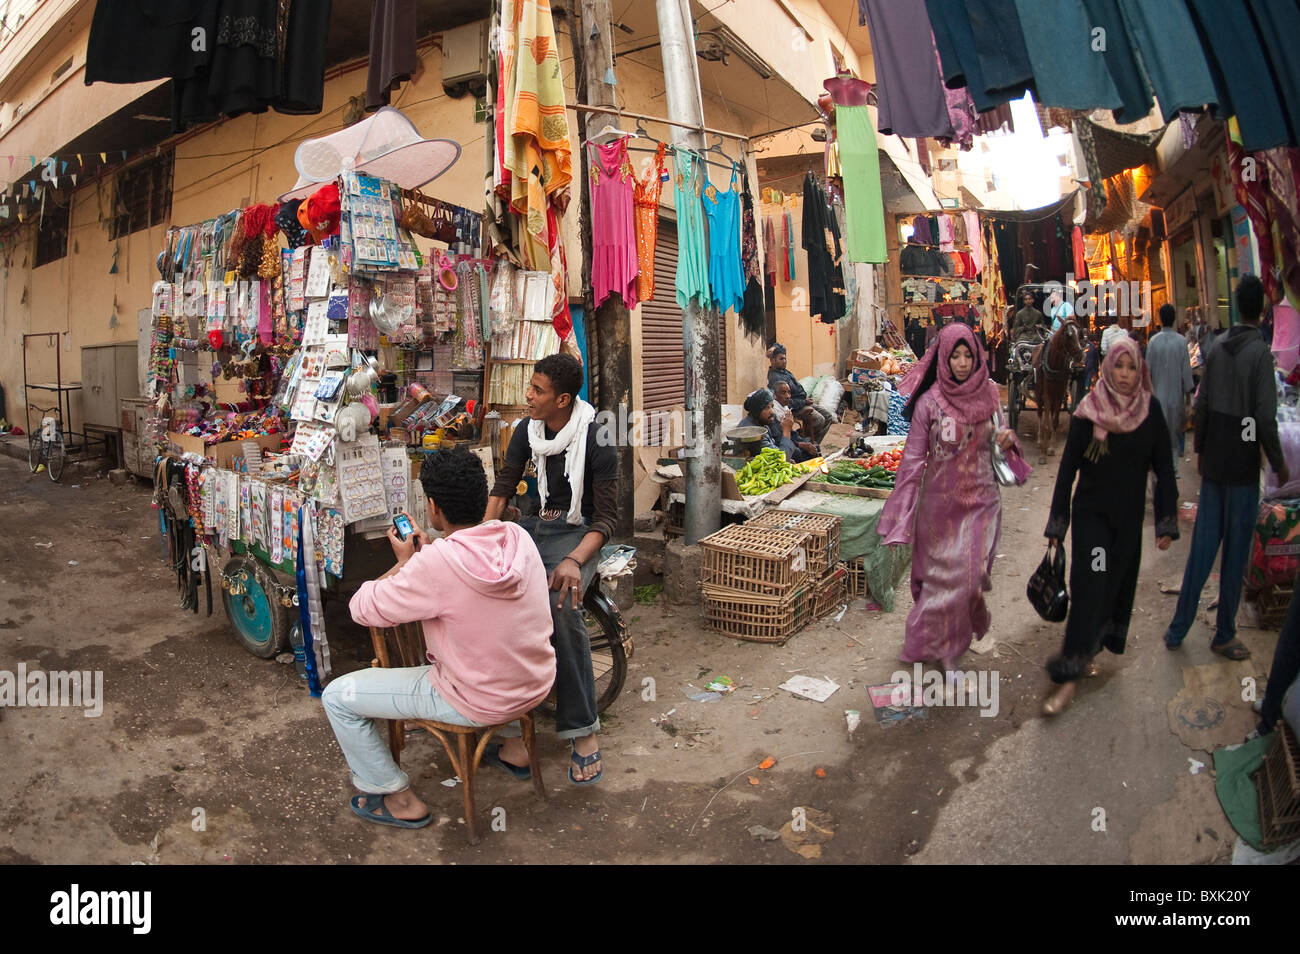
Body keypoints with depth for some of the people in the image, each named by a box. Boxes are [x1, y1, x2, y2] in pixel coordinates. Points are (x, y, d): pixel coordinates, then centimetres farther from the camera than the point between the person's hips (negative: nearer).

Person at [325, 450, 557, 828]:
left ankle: (400, 800, 21)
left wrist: (403, 563, -2)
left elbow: (362, 609, -15)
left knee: (337, 697, 7)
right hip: (537, 684, 7)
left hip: (478, 703, -7)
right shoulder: (517, 537, -10)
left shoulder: (436, 564, -28)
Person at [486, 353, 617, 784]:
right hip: (536, 524, 5)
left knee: (562, 607, -35)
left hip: (578, 533, -5)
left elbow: (607, 518, -15)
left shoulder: (597, 440, -14)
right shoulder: (528, 429, 3)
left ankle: (583, 731, -21)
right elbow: (503, 486, 7)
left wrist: (574, 560, -33)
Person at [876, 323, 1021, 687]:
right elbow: (913, 459, -8)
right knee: (942, 575, 7)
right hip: (941, 501, -2)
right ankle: (941, 647, 27)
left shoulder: (989, 393, 3)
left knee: (971, 574, -1)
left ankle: (951, 644, 22)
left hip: (981, 499, 3)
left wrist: (1008, 439, -8)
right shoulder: (930, 402, -8)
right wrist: (900, 517, -11)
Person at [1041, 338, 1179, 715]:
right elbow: (1068, 467, -6)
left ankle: (1087, 651, 32)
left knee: (1117, 584, 11)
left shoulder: (1151, 410, -3)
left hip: (1129, 516, 3)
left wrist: (1167, 521, -2)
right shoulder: (1088, 412, -9)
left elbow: (1164, 468, 1)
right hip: (1091, 513, -3)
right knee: (1088, 588, -8)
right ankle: (1068, 677, -4)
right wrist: (1057, 523, -7)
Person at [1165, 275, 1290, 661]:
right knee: (1235, 553, 5)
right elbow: (1265, 417, -16)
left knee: (1202, 547, 11)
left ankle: (1178, 629, 16)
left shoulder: (1216, 350, 4)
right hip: (1243, 469, -5)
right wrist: (1279, 463, -4)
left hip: (1214, 466, 5)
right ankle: (1224, 635, 15)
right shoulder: (1260, 353, -13)